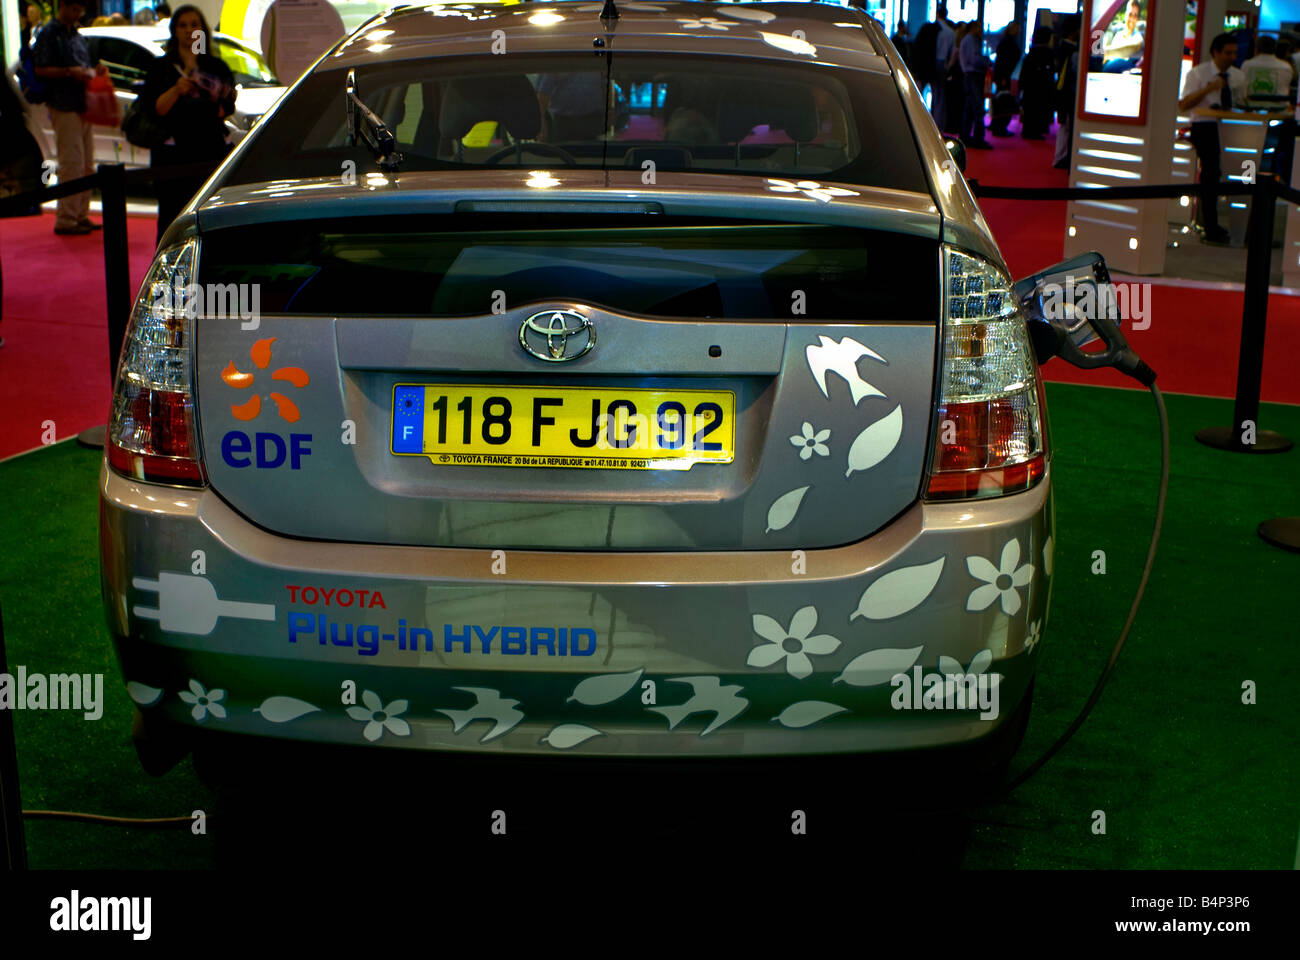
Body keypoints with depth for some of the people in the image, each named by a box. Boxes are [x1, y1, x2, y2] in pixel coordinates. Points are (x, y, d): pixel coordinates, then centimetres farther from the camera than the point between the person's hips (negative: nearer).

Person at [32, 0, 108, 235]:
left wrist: (94, 70, 5)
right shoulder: (48, 34, -5)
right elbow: (40, 70, -12)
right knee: (72, 165, -12)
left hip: (84, 106, 9)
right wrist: (69, 72, -22)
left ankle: (81, 216, 18)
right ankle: (66, 220, -9)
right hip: (64, 108, -9)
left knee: (87, 165, 11)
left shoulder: (78, 36, 20)